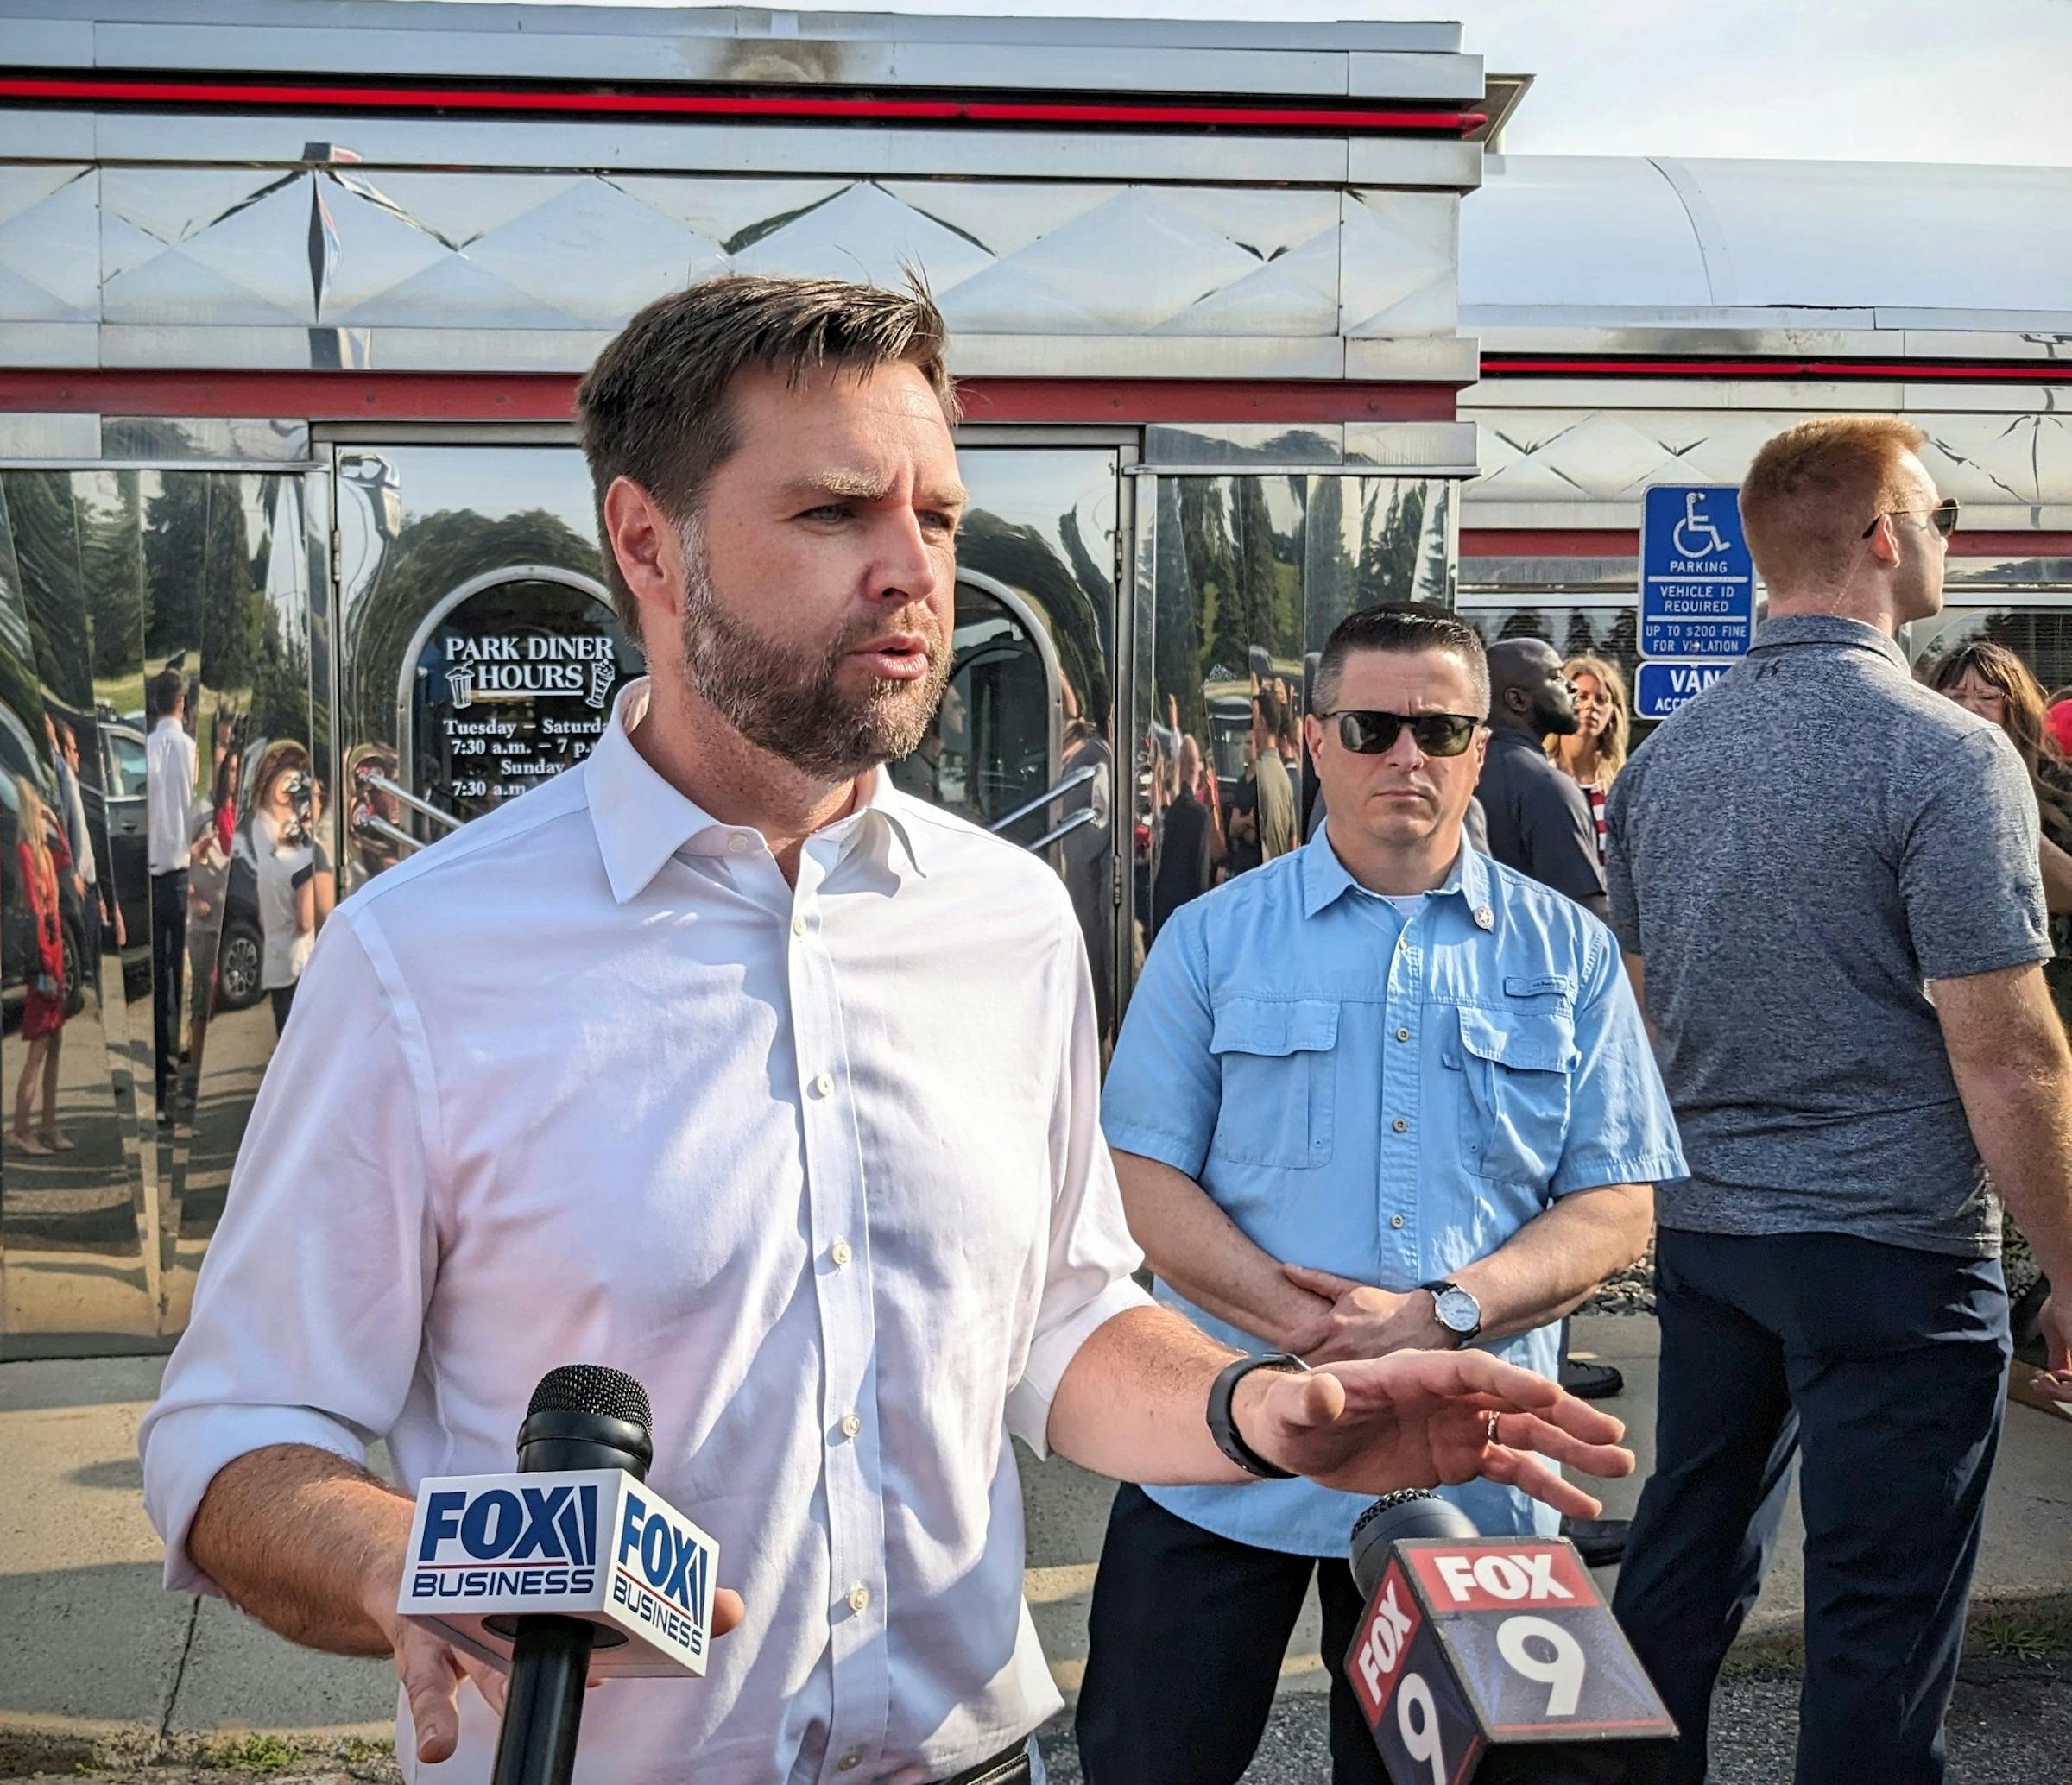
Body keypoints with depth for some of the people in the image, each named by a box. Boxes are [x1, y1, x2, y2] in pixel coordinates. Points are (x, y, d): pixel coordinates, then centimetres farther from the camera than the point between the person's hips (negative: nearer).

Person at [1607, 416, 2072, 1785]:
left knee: (1685, 1565, 18)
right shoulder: (1946, 757, -15)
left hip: (1703, 1225, 7)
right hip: (1889, 1244, -6)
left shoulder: (1667, 756, 6)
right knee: (1881, 1621, 5)